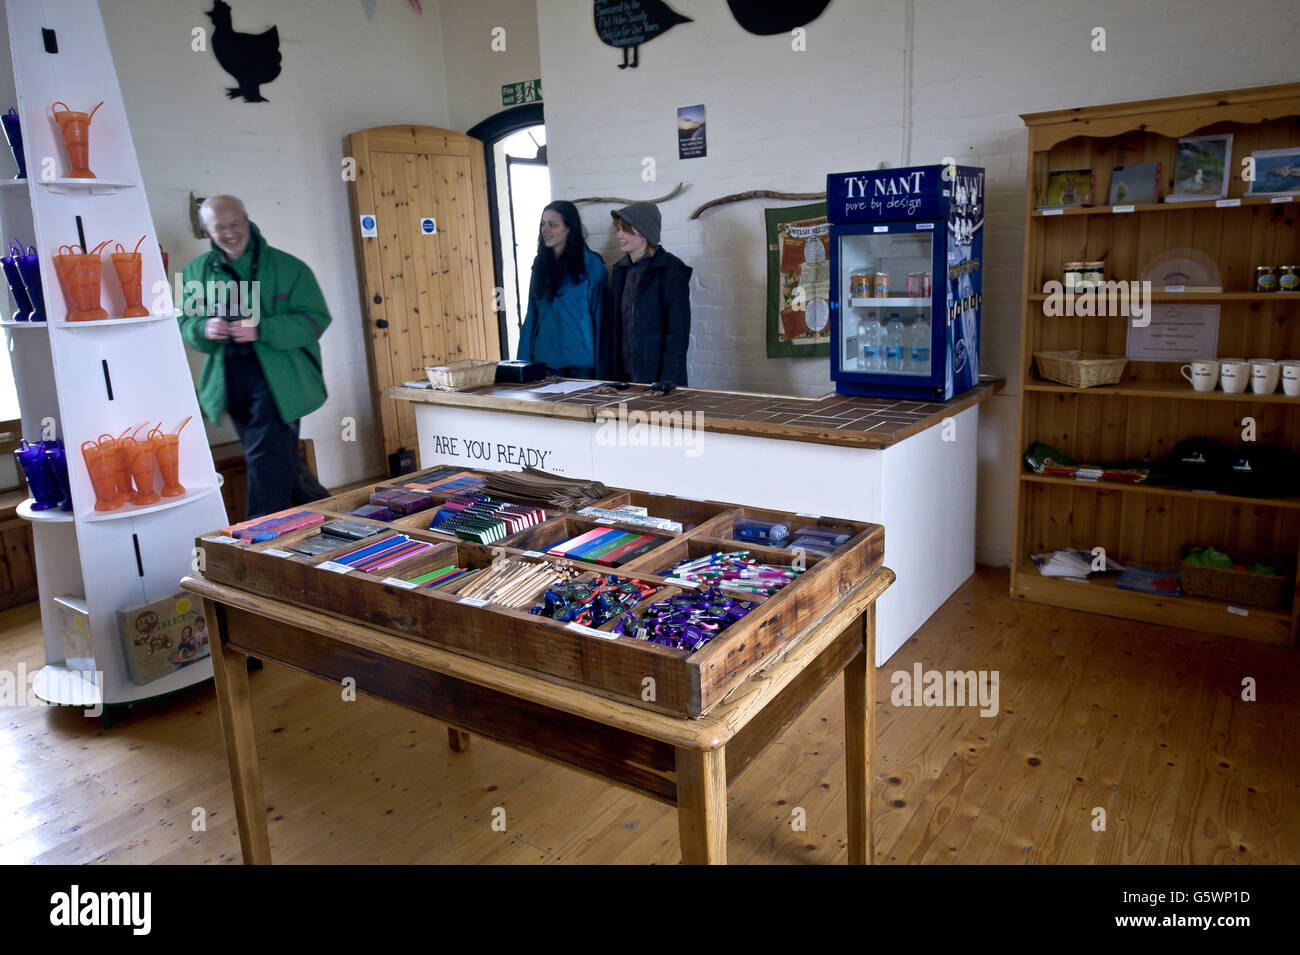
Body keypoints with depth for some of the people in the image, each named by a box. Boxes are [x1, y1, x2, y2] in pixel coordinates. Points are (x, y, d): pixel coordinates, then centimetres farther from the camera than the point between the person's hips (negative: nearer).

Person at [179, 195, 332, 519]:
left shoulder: (287, 267, -4)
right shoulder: (196, 272, 9)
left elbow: (316, 319, -10)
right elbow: (186, 324, 13)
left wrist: (261, 330, -22)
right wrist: (205, 329, -13)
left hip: (277, 378, -5)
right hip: (230, 380, 5)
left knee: (268, 458, -10)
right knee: (281, 459, 15)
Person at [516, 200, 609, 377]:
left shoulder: (591, 263, -5)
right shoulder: (540, 263, 11)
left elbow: (599, 314, -5)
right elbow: (532, 313, 12)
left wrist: (600, 362, -10)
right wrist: (524, 359, 7)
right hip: (544, 359, 5)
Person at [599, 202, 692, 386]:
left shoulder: (670, 270, -7)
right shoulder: (620, 270, 12)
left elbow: (678, 332, -12)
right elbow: (613, 327, 14)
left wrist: (666, 382, -18)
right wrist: (608, 376, 7)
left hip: (658, 378, -5)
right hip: (623, 377, 6)